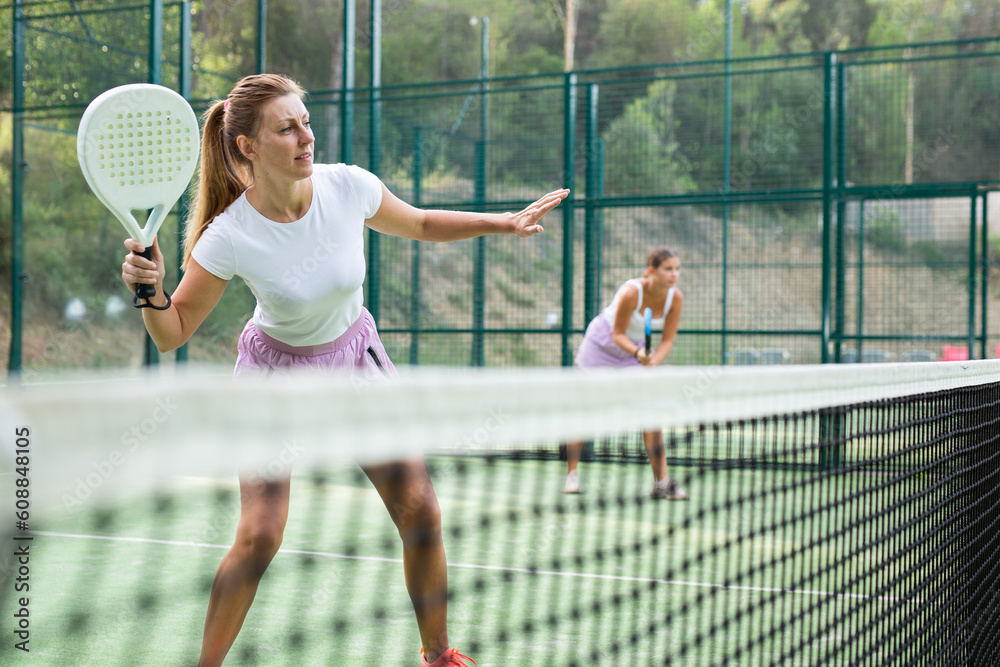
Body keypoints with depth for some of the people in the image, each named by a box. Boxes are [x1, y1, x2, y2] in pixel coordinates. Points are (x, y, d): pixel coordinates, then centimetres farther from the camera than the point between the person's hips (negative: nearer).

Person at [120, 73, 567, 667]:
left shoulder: (349, 186, -19)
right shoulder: (228, 238, -26)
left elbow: (422, 225, 2)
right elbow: (172, 333, -15)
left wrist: (504, 222, -6)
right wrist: (150, 291, -34)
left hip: (356, 355, 3)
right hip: (277, 370, -3)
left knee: (421, 513, -2)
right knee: (259, 536, -16)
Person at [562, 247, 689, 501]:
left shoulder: (675, 297, -18)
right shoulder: (632, 292, -32)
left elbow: (667, 340, -12)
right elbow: (618, 334, -23)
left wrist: (652, 362, -29)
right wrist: (638, 354, -40)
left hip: (638, 349, 4)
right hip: (602, 343, -4)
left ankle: (662, 482, -9)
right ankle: (572, 475, 11)